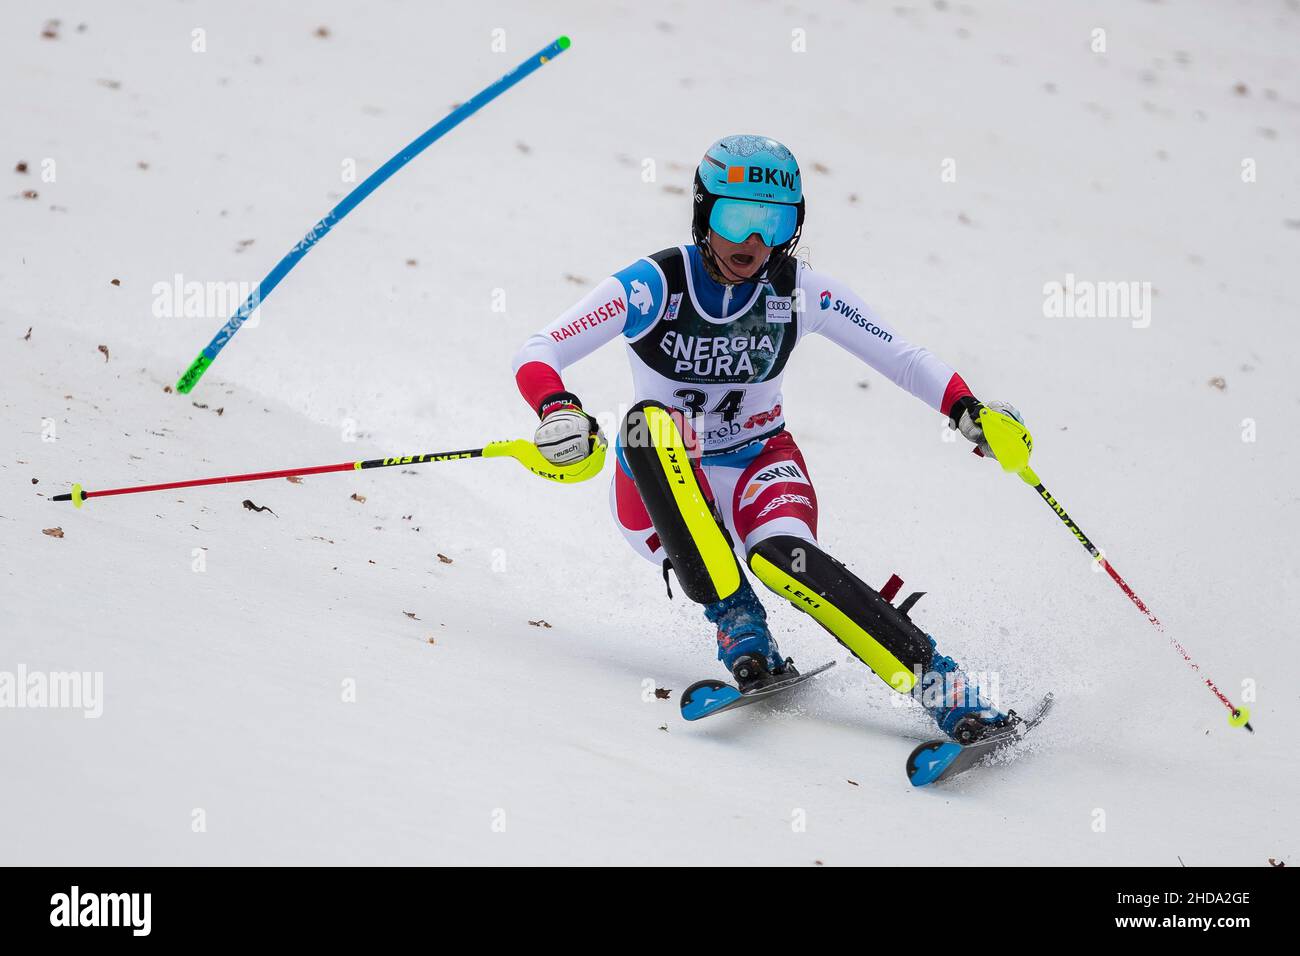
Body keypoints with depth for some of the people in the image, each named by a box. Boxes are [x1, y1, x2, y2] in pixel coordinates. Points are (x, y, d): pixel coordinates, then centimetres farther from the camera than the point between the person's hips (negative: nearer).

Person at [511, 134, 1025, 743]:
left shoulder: (800, 293, -10)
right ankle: (738, 624, -33)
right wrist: (558, 409, -42)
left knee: (781, 554, -34)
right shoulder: (652, 286, -17)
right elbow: (535, 356, -20)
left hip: (759, 469, 0)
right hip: (661, 489, 0)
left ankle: (943, 687, -36)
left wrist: (966, 408, -23)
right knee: (651, 419, -34)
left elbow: (901, 357, -4)